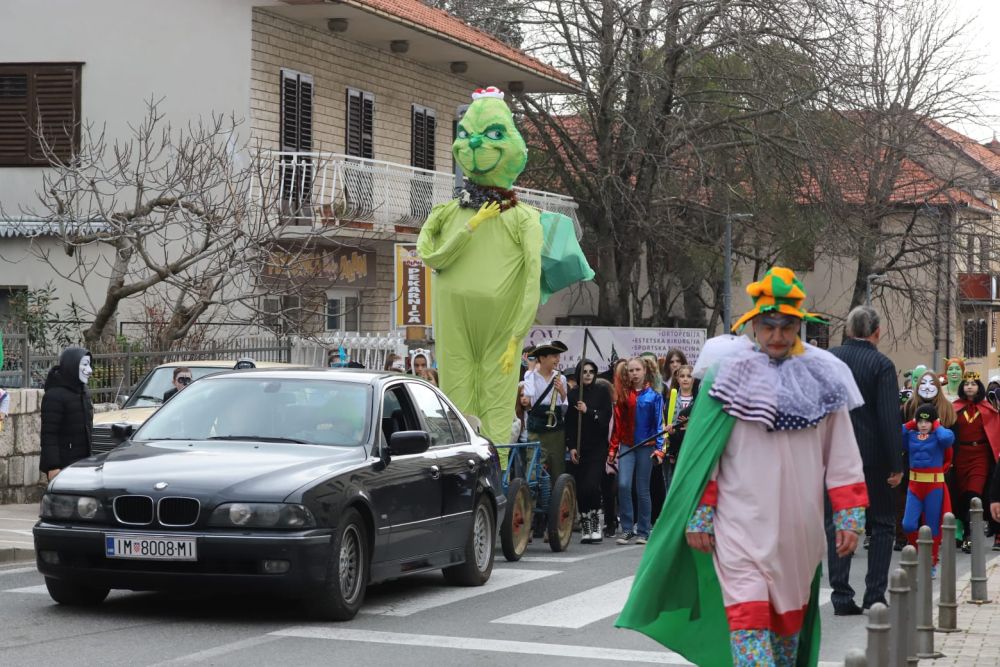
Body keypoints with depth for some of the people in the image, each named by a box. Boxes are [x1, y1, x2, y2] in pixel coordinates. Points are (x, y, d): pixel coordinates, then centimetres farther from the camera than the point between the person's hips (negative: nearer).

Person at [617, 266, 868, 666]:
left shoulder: (821, 380, 7)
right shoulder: (729, 374, 1)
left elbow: (842, 460, 8)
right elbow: (704, 454, 2)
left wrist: (850, 518, 2)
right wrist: (699, 518, -2)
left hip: (798, 530, 3)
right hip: (741, 525, -3)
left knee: (789, 617, 13)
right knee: (748, 618, -12)